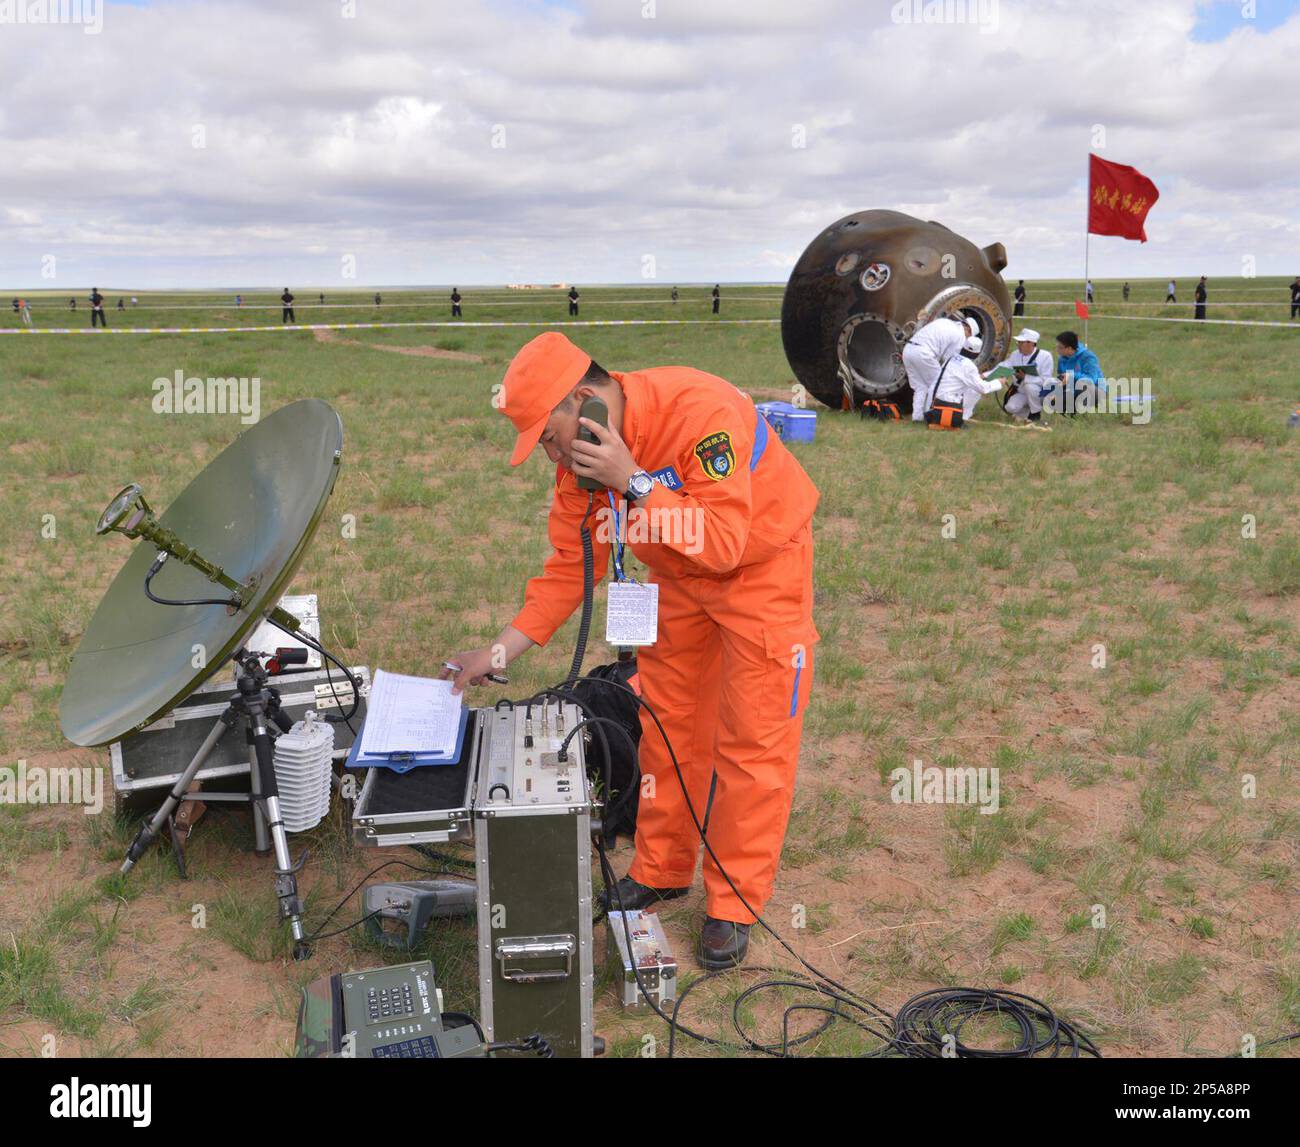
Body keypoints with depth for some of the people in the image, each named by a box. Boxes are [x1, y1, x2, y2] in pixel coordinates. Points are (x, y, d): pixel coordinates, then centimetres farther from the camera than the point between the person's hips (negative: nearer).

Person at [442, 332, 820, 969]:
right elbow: (571, 563, -4)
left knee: (751, 741, -2)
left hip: (761, 564, -6)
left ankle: (733, 904, 12)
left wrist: (632, 479, -39)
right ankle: (661, 870, 30)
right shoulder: (582, 454, -11)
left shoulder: (701, 412, -34)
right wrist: (501, 650, -9)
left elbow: (723, 544, -35)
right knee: (666, 723, 13)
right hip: (681, 578, 7)